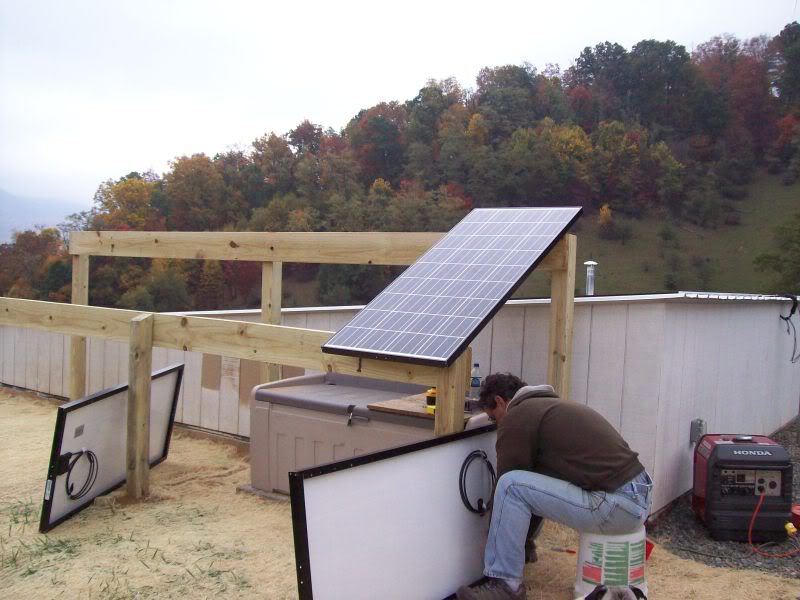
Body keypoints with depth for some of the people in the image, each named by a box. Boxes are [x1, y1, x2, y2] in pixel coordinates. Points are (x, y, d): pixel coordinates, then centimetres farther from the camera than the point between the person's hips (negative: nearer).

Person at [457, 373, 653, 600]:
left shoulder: (517, 416, -6)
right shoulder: (551, 405, 22)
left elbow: (508, 486, -1)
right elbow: (535, 478, 31)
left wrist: (494, 540, 14)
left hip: (619, 507, -10)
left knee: (512, 485, -11)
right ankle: (523, 546, 37)